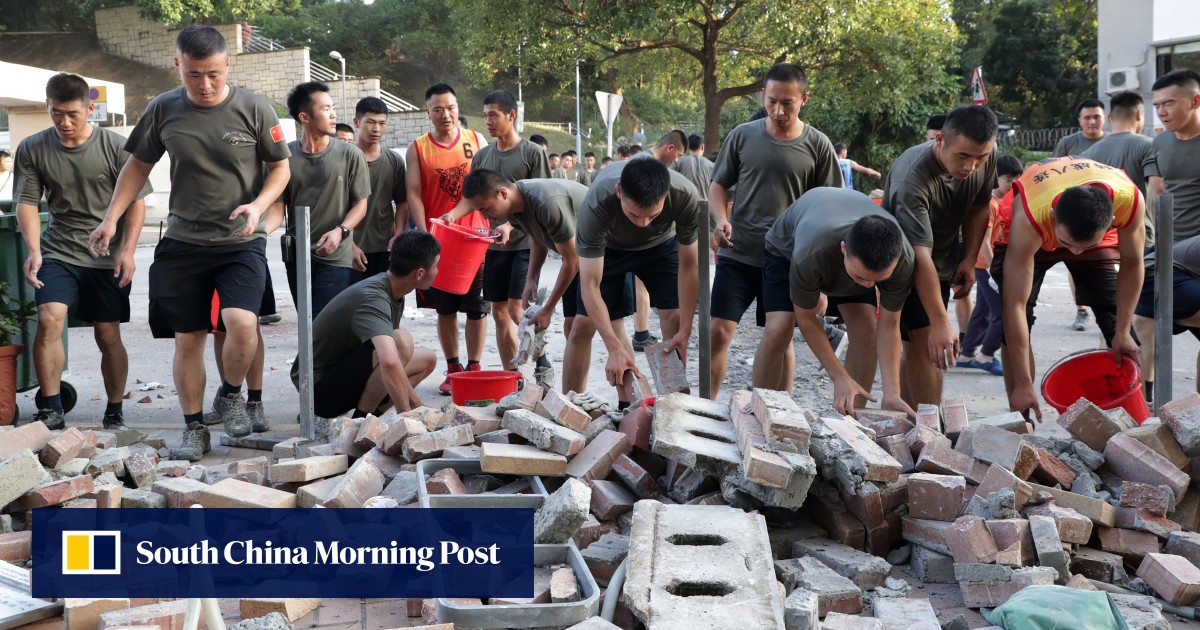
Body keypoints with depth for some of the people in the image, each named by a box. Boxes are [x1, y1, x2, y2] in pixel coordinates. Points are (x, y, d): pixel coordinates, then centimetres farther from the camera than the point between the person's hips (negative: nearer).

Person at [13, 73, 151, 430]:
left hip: (108, 257, -1)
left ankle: (114, 413, 19)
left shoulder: (115, 147, -6)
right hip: (58, 252, 1)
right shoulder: (32, 150, -1)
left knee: (108, 336, 3)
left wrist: (127, 251, -12)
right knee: (49, 320, -19)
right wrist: (33, 250, -14)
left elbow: (135, 202, -3)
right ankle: (50, 411, -10)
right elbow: (26, 203, 0)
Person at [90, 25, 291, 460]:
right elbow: (138, 165, 13)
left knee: (241, 322, -23)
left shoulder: (254, 110, -6)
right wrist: (111, 218, 6)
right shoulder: (163, 110, 1)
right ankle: (194, 429, 21)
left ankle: (230, 395, 6)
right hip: (183, 242, 2)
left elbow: (280, 168, 2)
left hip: (240, 242, -2)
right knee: (188, 339, 4)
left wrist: (258, 205, -16)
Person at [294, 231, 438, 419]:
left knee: (427, 359, 10)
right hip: (319, 387, -10)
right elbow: (390, 363, -43)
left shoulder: (394, 295, 4)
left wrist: (419, 409, 7)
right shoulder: (373, 299, -26)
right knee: (402, 341, -28)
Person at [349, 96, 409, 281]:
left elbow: (402, 203, 11)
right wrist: (349, 245, -12)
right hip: (351, 249, -3)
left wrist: (398, 236, -4)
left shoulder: (394, 161, 8)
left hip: (385, 249, 3)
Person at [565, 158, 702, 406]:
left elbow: (688, 264, -24)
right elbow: (589, 285, -37)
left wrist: (685, 330, -25)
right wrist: (616, 349, -43)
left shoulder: (686, 197, -38)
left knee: (675, 320, -13)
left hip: (661, 244, 1)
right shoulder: (596, 205, -42)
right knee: (583, 325, -5)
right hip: (608, 246, -1)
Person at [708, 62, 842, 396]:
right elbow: (718, 185, 10)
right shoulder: (742, 135, 2)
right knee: (719, 331, -2)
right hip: (738, 254, 1)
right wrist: (720, 220, -9)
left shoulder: (817, 145, 0)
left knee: (780, 334, -4)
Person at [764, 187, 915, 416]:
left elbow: (889, 325, -25)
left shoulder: (901, 259, -36)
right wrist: (840, 377, -30)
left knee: (865, 332, -14)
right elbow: (805, 318, -29)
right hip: (787, 246, -3)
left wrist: (892, 393, -33)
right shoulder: (811, 254, -46)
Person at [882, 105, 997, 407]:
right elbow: (920, 255, -41)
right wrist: (940, 323, -44)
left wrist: (969, 259, -5)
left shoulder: (986, 157, -15)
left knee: (917, 345, 6)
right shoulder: (911, 180, -37)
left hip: (944, 260, 6)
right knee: (926, 341, -15)